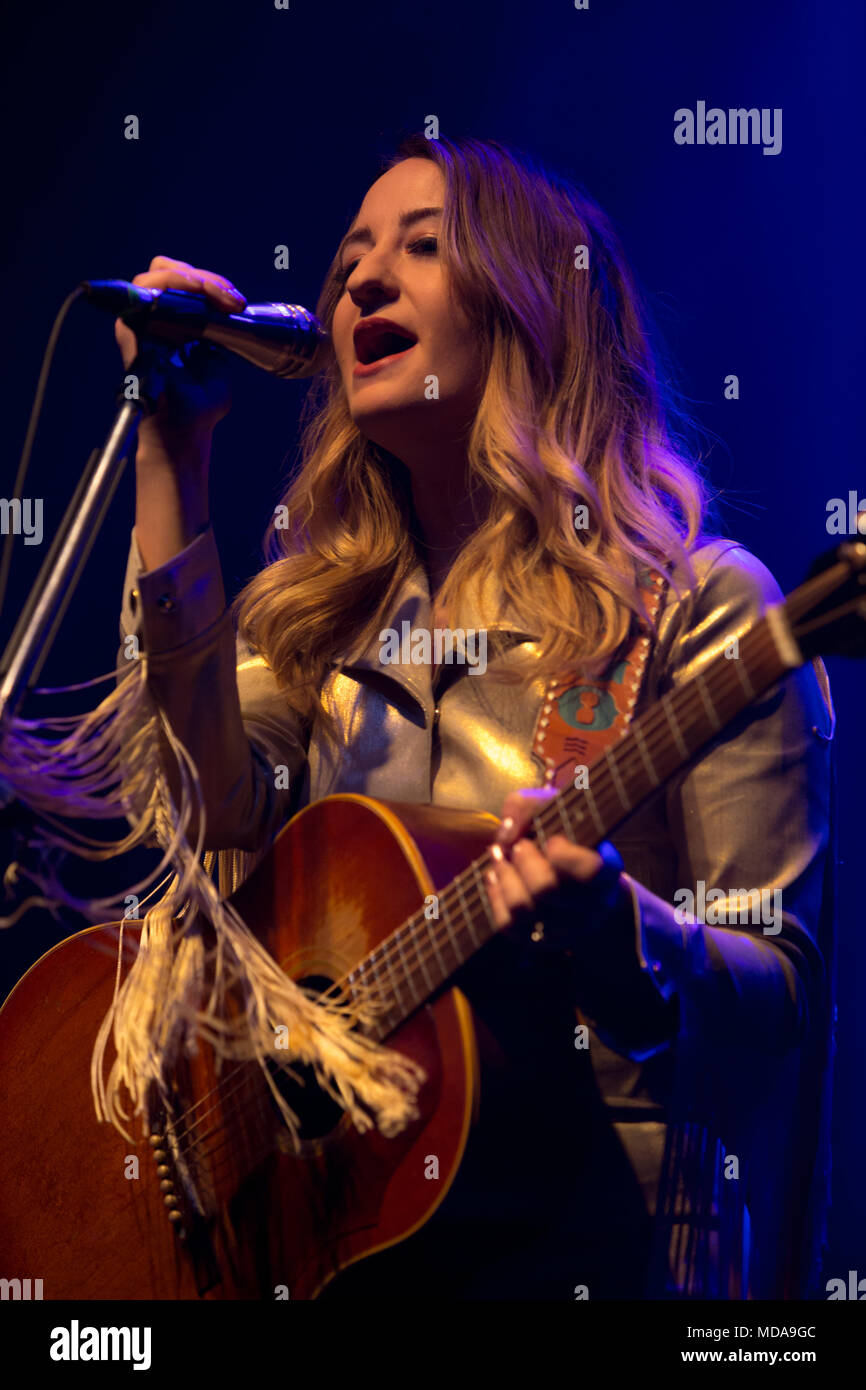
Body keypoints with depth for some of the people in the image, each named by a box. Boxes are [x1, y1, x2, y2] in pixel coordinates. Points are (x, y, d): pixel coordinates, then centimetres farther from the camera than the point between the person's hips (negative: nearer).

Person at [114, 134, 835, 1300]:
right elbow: (208, 812, -7)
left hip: (573, 1235, -3)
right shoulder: (317, 604, 12)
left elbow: (781, 989, -5)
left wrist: (613, 931, -25)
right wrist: (172, 450, -4)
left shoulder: (692, 605, -3)